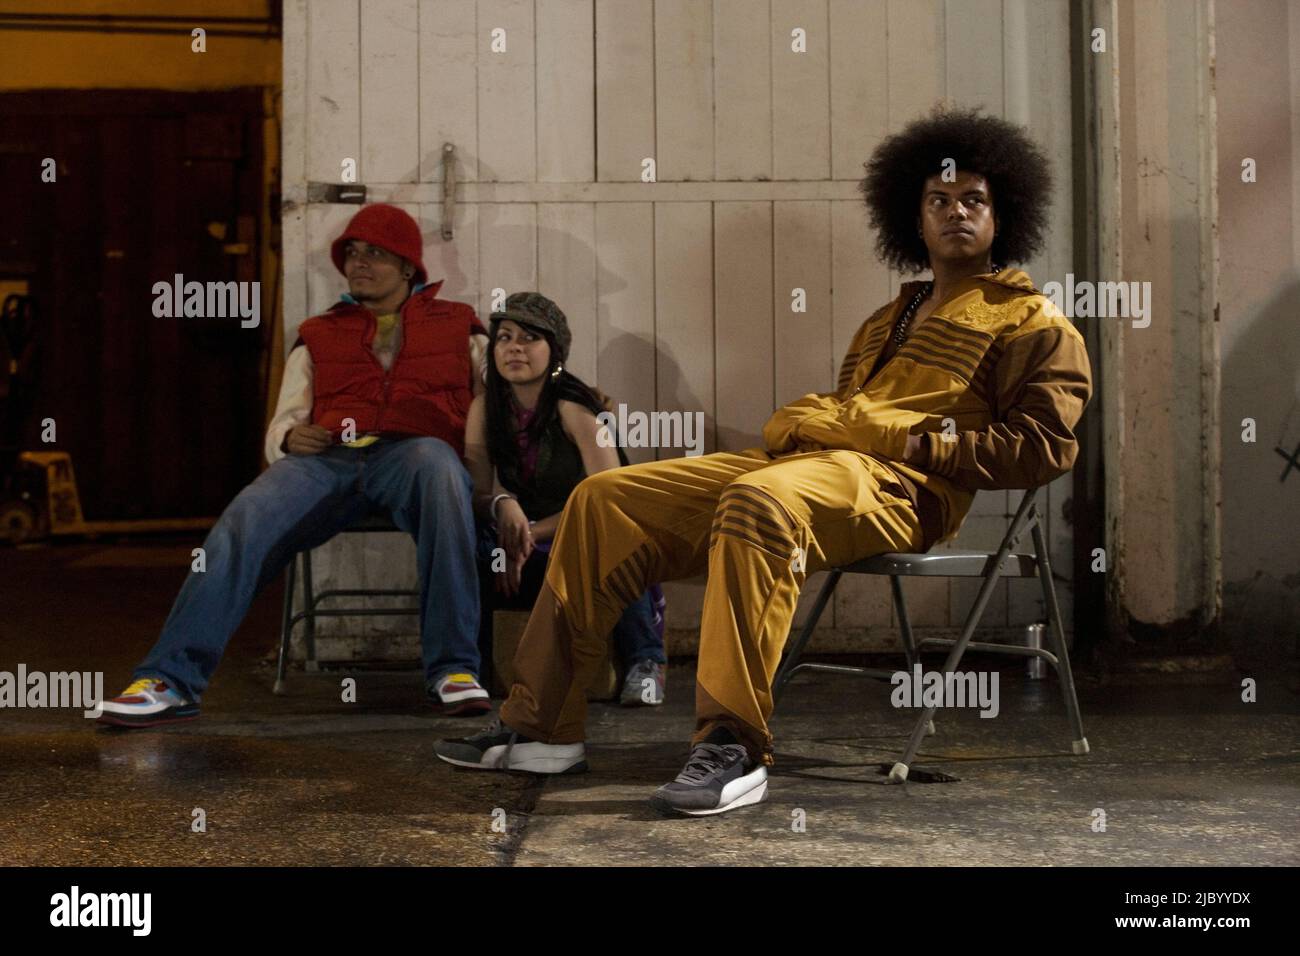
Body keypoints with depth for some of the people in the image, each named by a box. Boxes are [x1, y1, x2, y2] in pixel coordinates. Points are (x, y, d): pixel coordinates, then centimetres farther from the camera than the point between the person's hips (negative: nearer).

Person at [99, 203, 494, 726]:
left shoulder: (458, 325, 25)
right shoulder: (318, 335, 30)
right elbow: (280, 428, 25)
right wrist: (289, 438, -1)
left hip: (413, 452, -2)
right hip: (328, 458, 3)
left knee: (436, 465, -41)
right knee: (244, 521, -28)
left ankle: (453, 668, -40)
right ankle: (171, 679, -30)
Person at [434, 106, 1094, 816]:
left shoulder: (1033, 322, 11)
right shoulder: (890, 319, 34)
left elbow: (1044, 445, -2)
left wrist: (922, 440, -10)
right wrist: (804, 417, 6)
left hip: (900, 487, -8)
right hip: (802, 460, 8)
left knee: (759, 501, -41)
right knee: (605, 498, -4)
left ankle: (734, 749, -39)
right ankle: (542, 726, -6)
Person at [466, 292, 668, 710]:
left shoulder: (573, 408, -10)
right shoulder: (485, 408, 3)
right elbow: (478, 491, -2)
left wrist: (532, 533, -22)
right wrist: (503, 506, -27)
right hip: (524, 558, 3)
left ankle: (644, 662, -22)